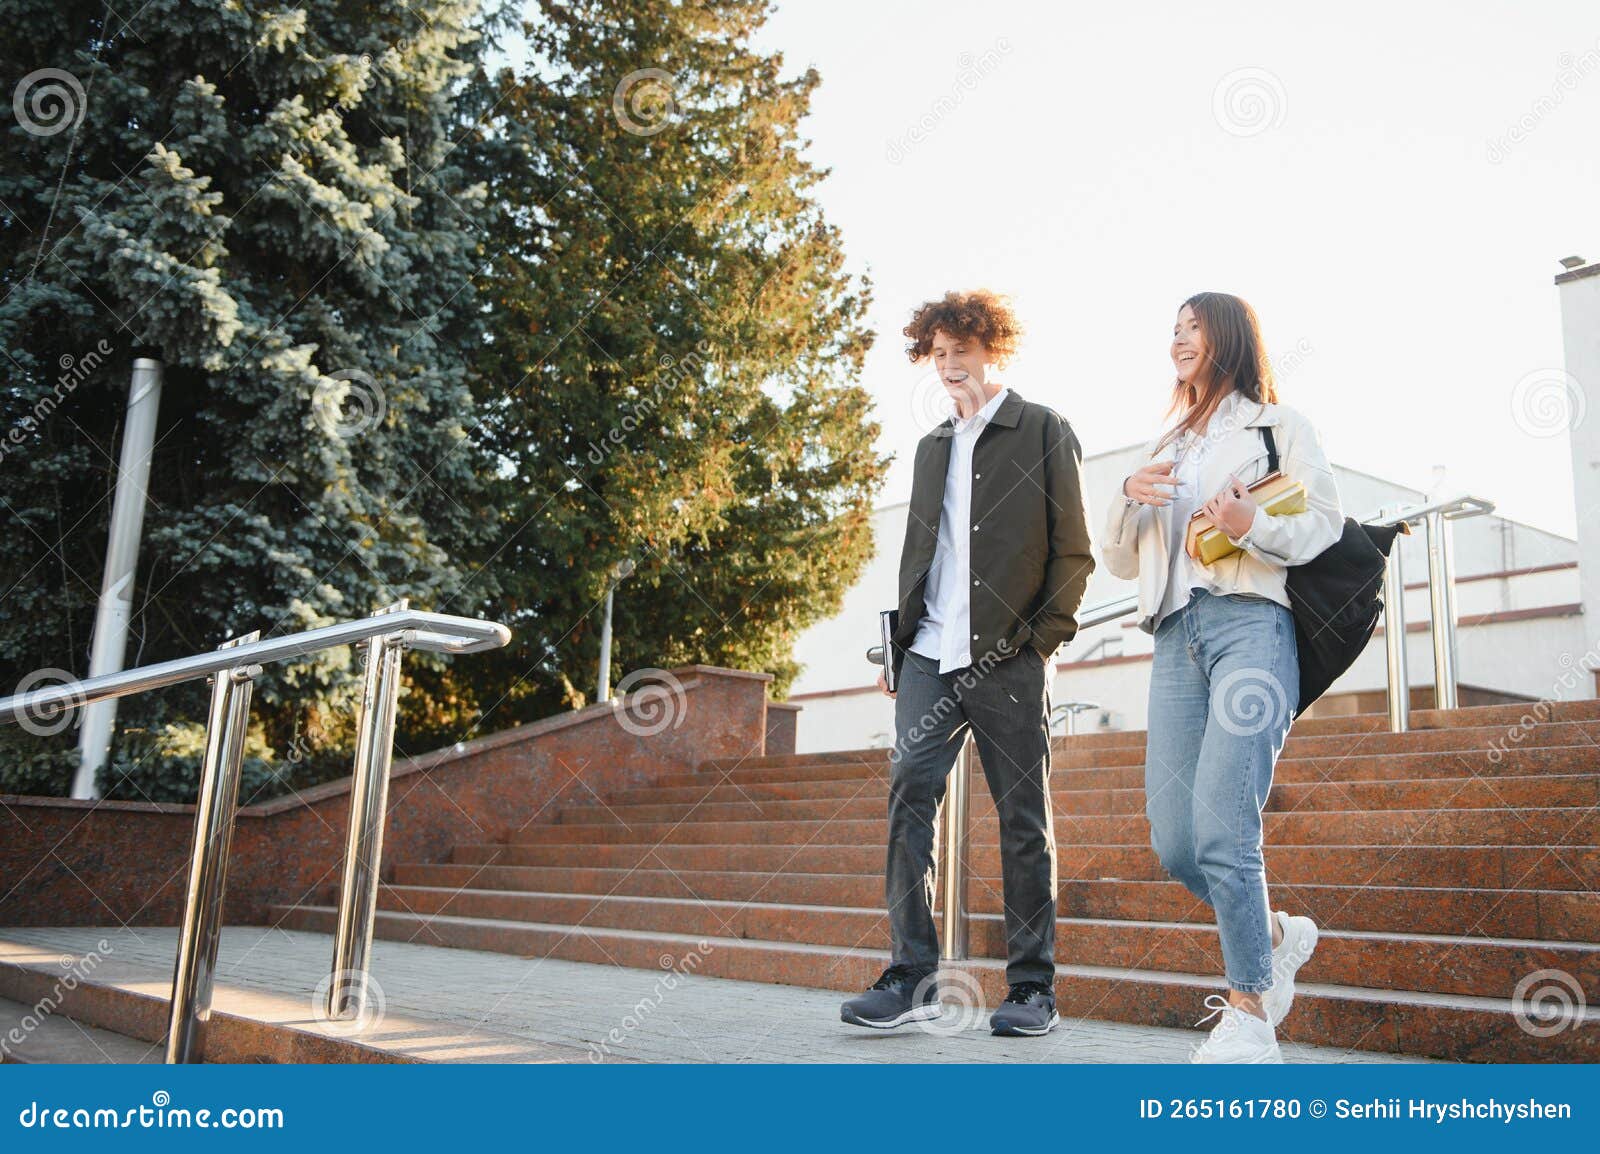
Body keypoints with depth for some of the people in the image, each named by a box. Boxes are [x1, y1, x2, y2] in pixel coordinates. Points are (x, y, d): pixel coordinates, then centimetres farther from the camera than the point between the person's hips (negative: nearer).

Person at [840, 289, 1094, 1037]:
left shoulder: (1045, 432, 5)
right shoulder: (932, 447, 20)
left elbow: (1074, 552, 1)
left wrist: (1044, 636, -8)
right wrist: (901, 640, 10)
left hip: (1009, 663, -4)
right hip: (931, 656, 5)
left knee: (1024, 820, 1)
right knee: (909, 793, -8)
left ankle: (1032, 988, 10)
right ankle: (913, 978, -4)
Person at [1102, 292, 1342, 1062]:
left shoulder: (1276, 425, 14)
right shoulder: (1166, 449, 28)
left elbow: (1326, 521, 2)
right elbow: (1119, 561, 25)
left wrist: (1253, 527, -17)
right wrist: (1129, 499, 5)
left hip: (1250, 626, -5)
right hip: (1176, 638, 5)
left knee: (1221, 831, -18)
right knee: (1173, 844, -2)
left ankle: (1250, 1015, -5)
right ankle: (1275, 936, 24)